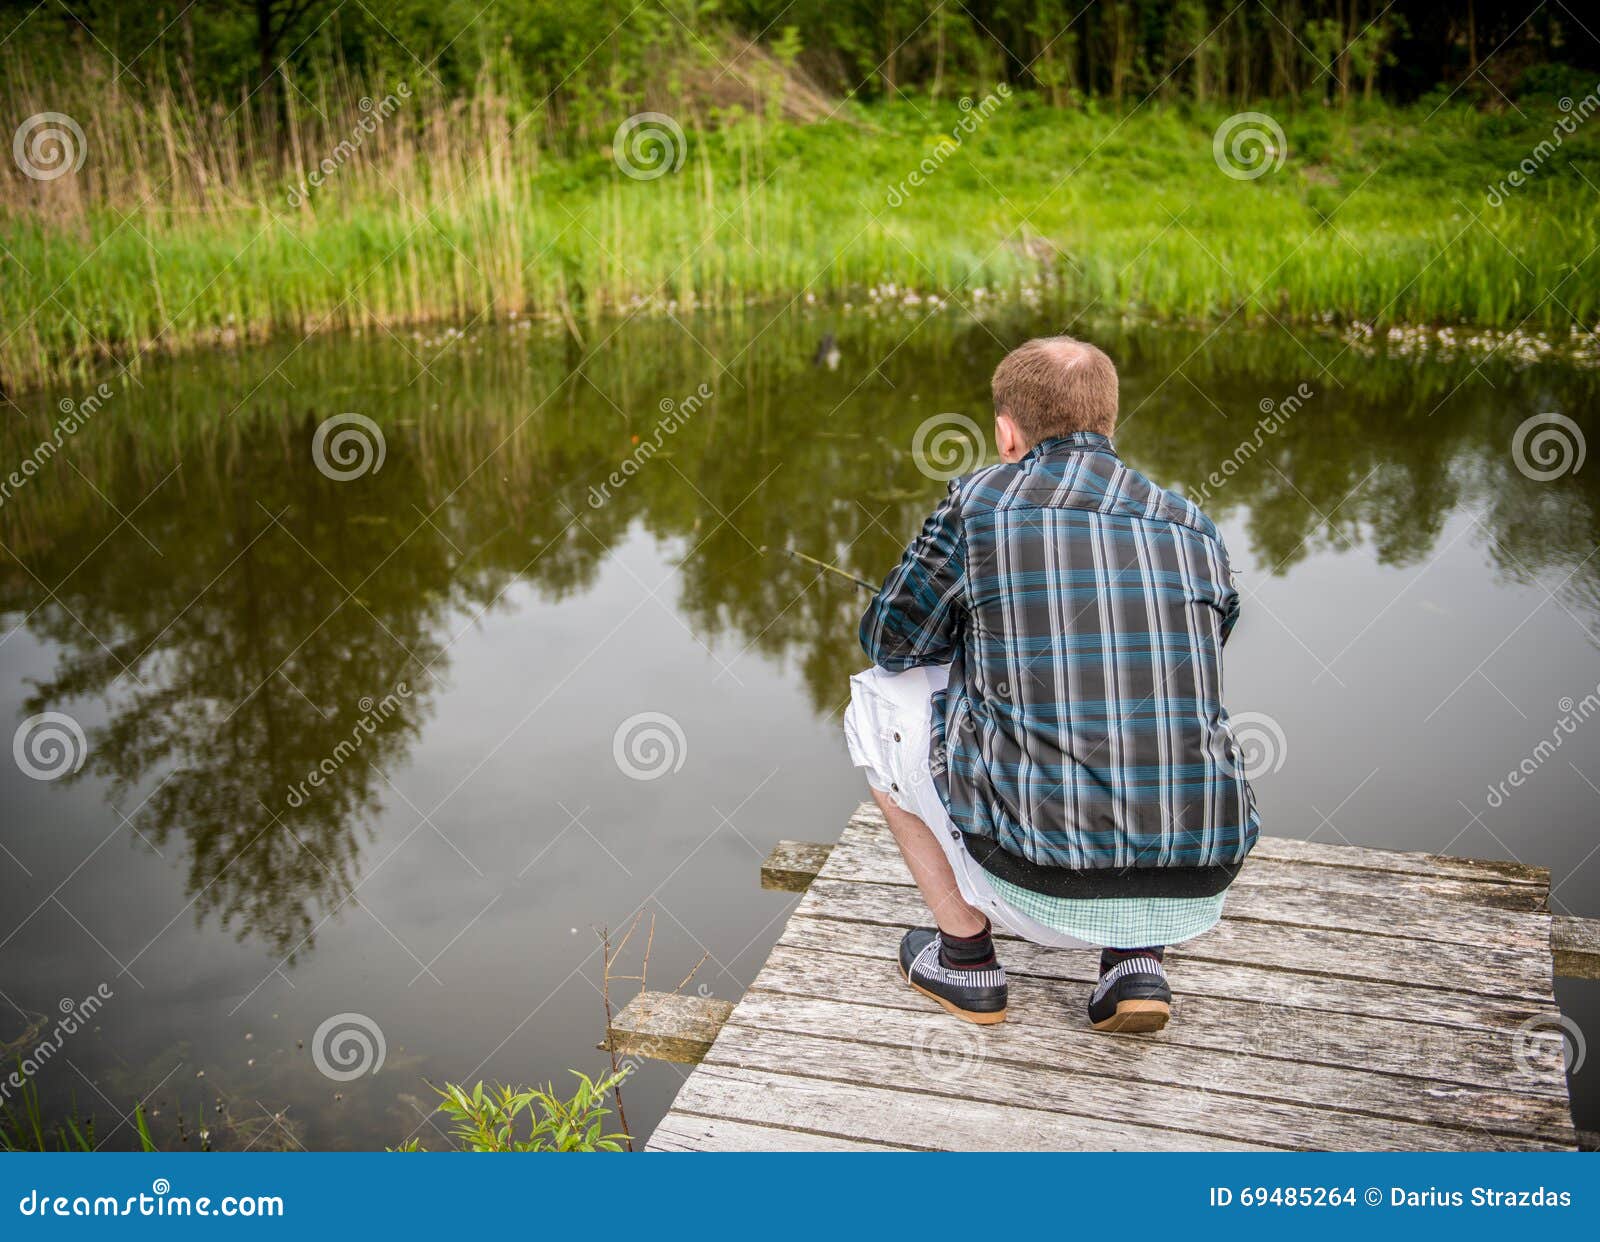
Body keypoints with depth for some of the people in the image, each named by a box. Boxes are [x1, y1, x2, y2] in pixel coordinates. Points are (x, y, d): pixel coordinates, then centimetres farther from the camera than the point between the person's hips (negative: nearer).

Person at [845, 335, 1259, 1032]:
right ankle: (1138, 961, 18)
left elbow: (890, 641, 11)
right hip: (1191, 896, 4)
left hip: (1042, 887, -4)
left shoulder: (978, 503, 0)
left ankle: (965, 954, 18)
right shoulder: (1195, 529, 12)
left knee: (878, 702, 18)